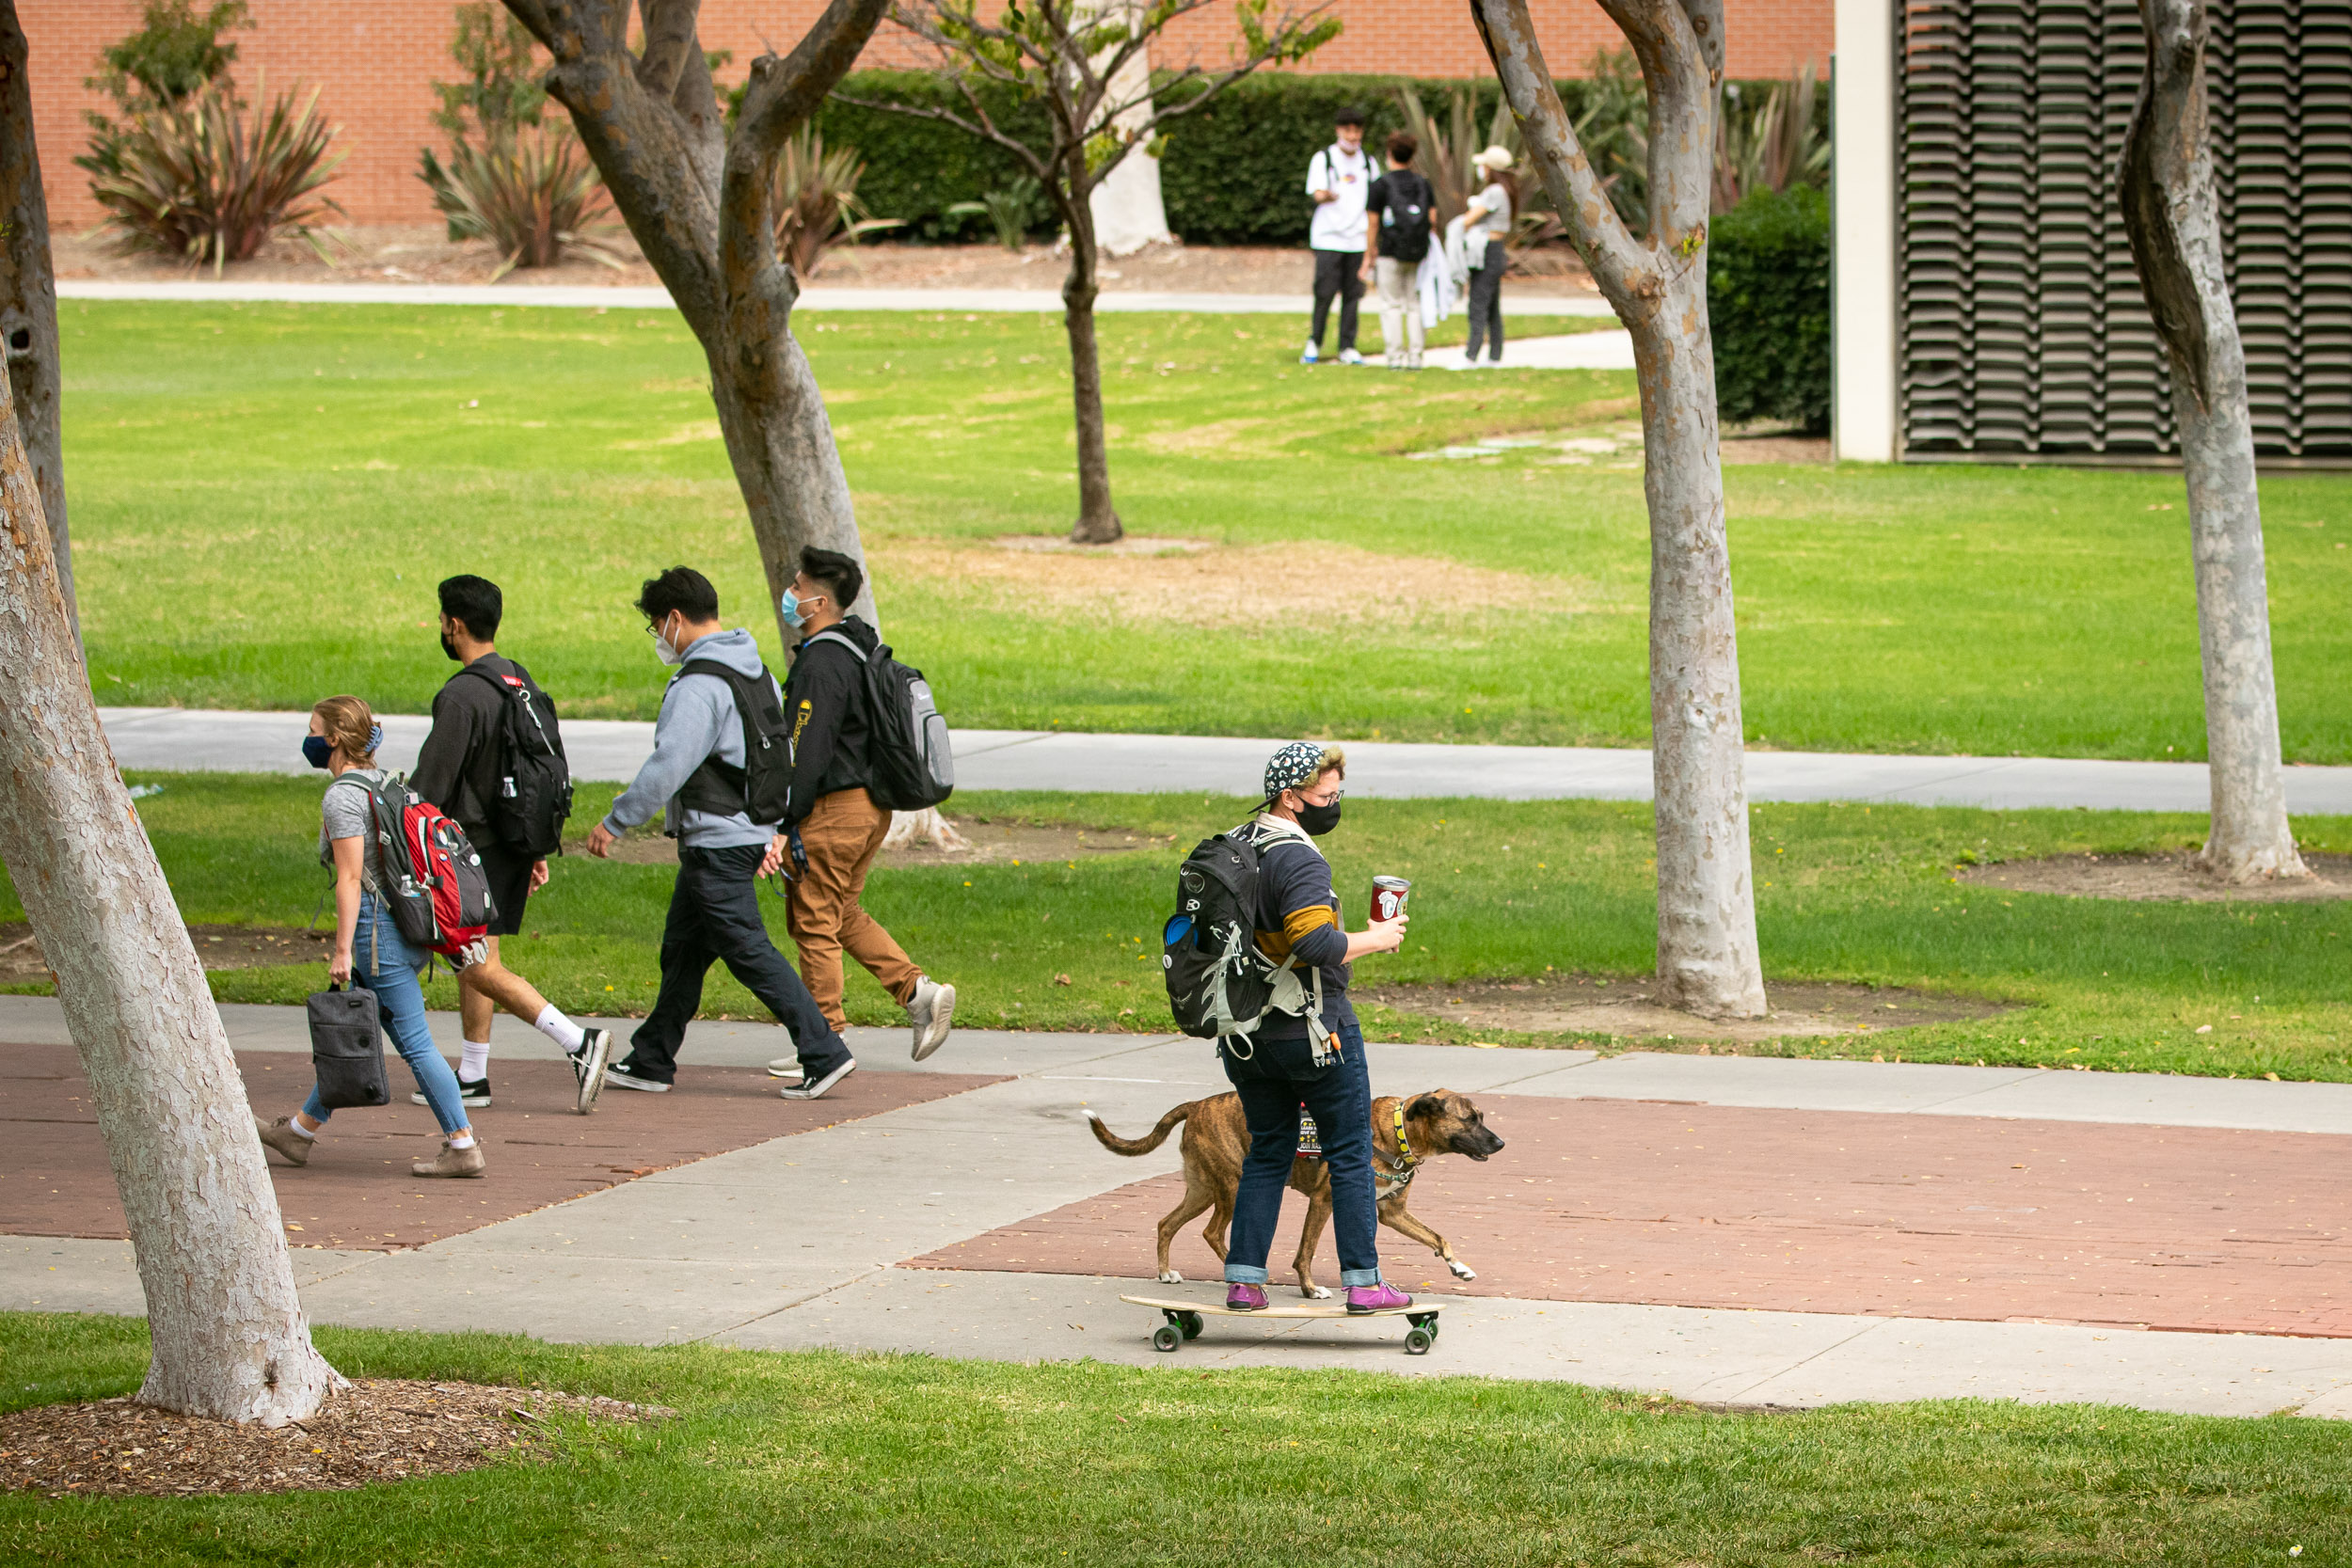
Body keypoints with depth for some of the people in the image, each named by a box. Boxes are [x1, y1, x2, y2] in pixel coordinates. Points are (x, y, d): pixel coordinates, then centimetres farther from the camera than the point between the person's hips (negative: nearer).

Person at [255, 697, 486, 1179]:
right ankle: (300, 1133, 27)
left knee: (414, 1042, -6)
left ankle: (463, 1147, -6)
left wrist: (342, 950, -15)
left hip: (378, 926, -10)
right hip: (412, 926, 10)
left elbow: (350, 879, -17)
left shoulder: (342, 797, -13)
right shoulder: (384, 783, 14)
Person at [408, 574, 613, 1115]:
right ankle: (472, 1077, 20)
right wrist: (539, 851, 22)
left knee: (481, 967, -7)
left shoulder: (461, 697, -18)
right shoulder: (521, 683, 11)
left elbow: (431, 783, -18)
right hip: (514, 842, 9)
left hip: (477, 846, -9)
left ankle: (578, 1043, -18)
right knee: (473, 960, 17)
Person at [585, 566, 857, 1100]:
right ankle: (651, 1062, 23)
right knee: (682, 950, 16)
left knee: (749, 951, -8)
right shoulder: (757, 672, 13)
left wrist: (614, 823, -16)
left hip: (717, 843, -10)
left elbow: (668, 767, -24)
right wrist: (774, 830, 21)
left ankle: (824, 1054, -11)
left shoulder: (700, 685, -19)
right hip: (750, 831, 10)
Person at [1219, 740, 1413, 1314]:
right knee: (1350, 1156, 4)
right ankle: (1363, 1281, 6)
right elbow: (1317, 945, -31)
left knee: (1267, 1154, 16)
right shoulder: (1300, 861, -20)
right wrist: (1376, 939, -15)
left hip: (1248, 1031, 8)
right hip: (1313, 1030, -8)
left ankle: (1243, 1281, 11)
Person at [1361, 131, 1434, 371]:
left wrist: (1369, 257, 0)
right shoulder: (1423, 185, 5)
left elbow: (1372, 224, -7)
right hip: (1418, 256, 3)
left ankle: (1396, 356, -2)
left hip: (1390, 254, -3)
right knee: (1413, 306, 10)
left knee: (1391, 306, 4)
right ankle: (1415, 357, 5)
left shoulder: (1380, 185, -6)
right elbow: (1433, 220, 3)